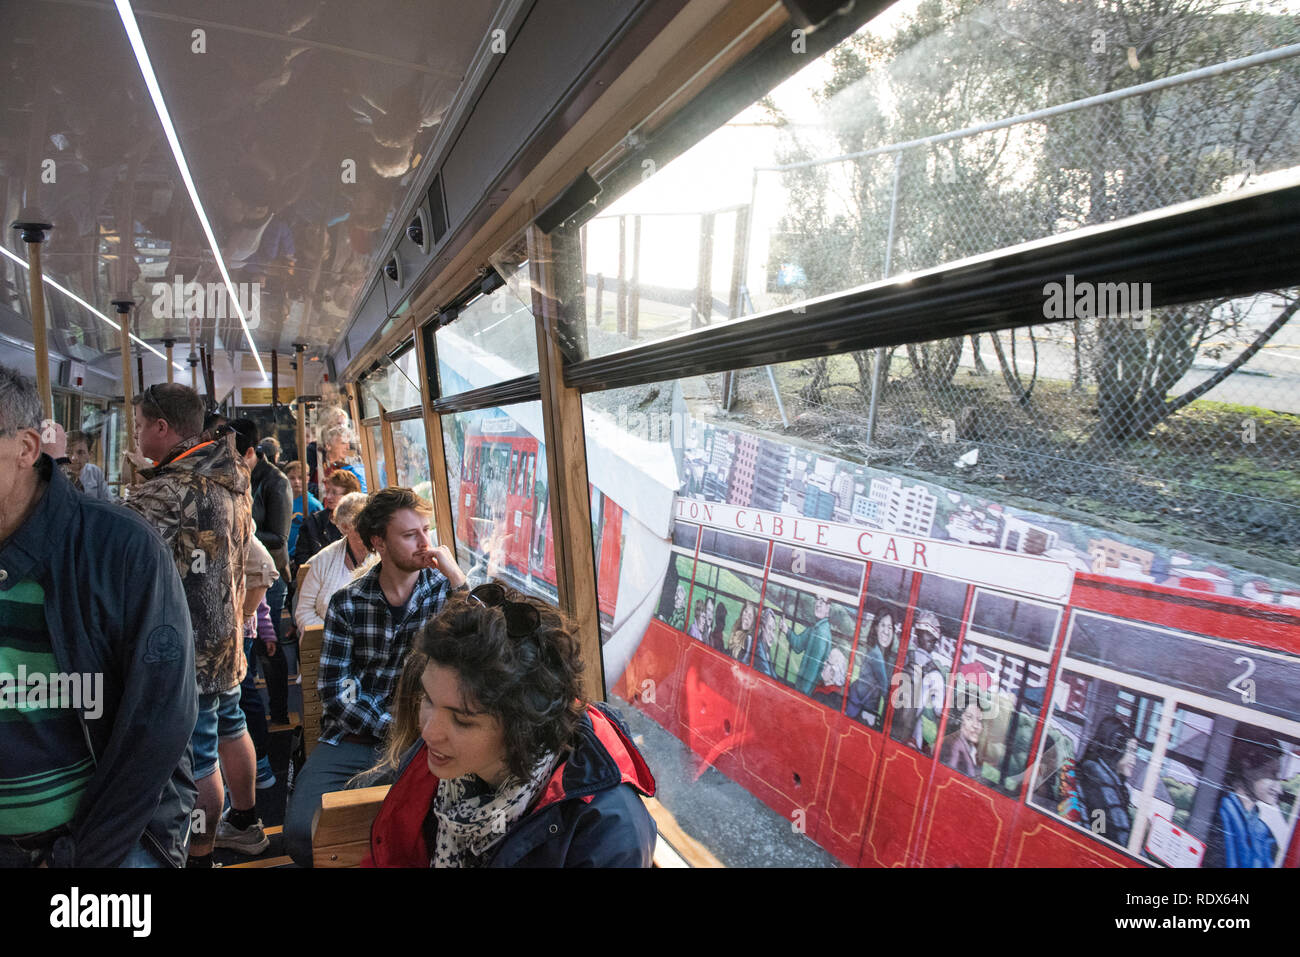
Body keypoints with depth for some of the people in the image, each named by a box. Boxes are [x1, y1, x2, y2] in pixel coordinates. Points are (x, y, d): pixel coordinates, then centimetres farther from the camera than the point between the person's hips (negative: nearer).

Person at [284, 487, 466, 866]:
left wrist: (456, 575, -20)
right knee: (301, 830, -17)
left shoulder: (445, 591, 0)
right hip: (351, 736, 2)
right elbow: (333, 689, 0)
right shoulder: (347, 603, 2)